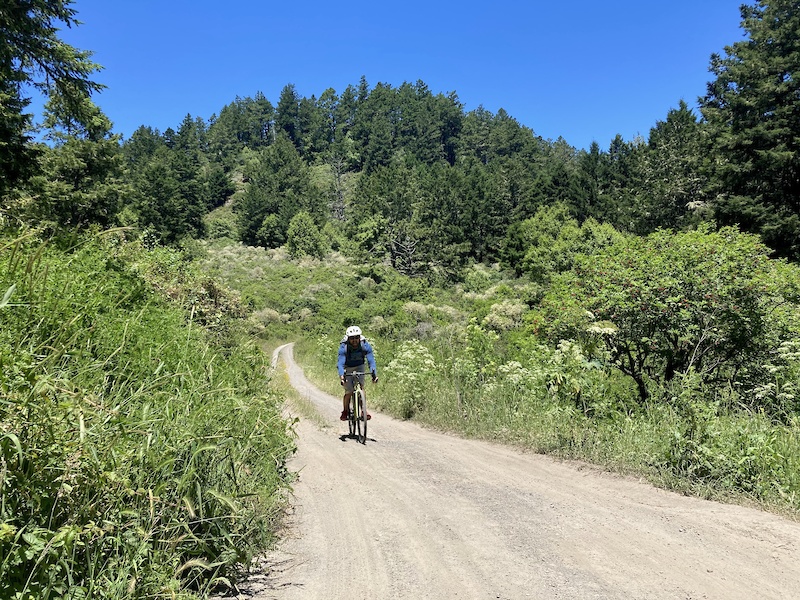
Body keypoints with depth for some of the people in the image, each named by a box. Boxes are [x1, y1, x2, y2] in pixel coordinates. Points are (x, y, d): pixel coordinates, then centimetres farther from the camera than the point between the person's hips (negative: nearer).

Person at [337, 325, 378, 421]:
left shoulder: (365, 345, -25)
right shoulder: (343, 347, -28)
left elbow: (371, 360, -30)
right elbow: (341, 363, -36)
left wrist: (374, 373, -46)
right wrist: (341, 375, -54)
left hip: (359, 367, 1)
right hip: (347, 368, -1)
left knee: (360, 387, -19)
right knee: (349, 392, -8)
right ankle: (345, 411, 14)